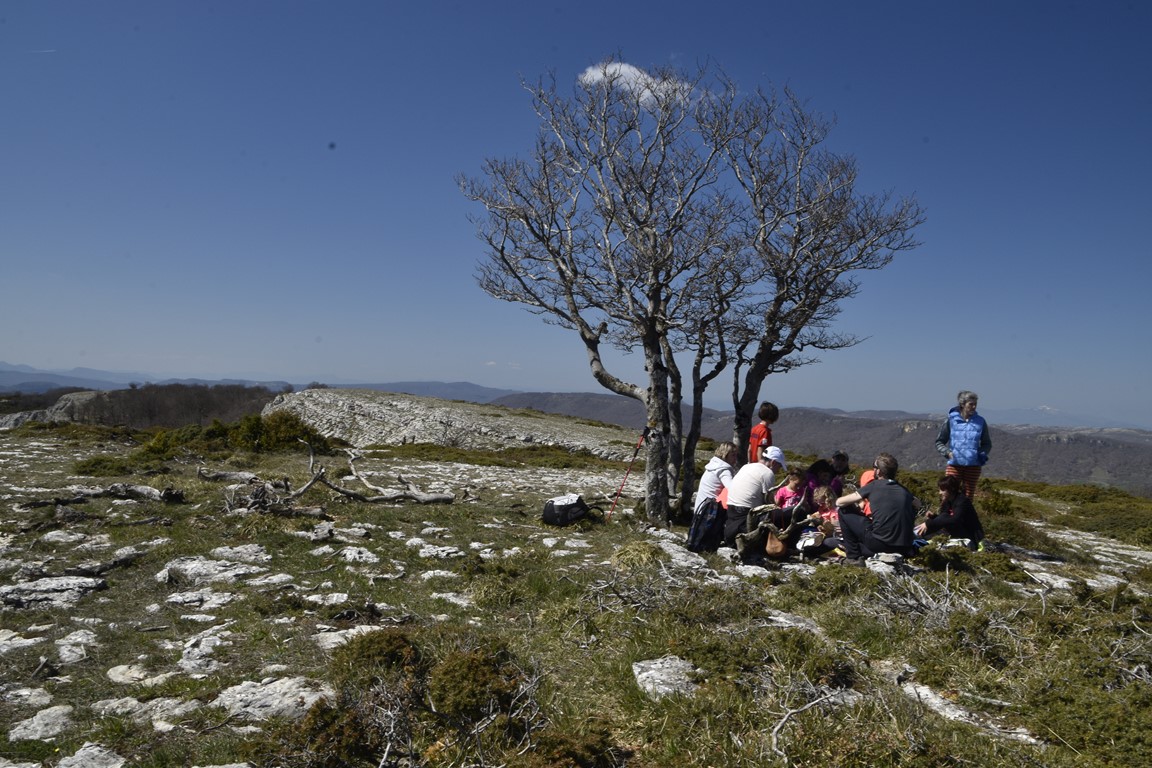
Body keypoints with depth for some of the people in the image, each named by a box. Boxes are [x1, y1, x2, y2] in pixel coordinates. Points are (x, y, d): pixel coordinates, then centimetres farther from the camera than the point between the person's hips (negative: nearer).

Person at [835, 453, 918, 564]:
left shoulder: (874, 486, 0)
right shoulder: (903, 490, 11)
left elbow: (839, 502, 2)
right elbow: (917, 504, 34)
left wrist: (854, 505, 24)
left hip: (880, 543, -4)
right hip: (905, 549, 5)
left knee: (844, 511, 8)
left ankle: (853, 557, 11)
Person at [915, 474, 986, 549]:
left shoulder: (962, 501, -20)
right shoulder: (947, 501, 5)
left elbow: (954, 520, -36)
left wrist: (929, 524, -40)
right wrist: (934, 516, -13)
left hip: (972, 538, -9)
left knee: (944, 518, -24)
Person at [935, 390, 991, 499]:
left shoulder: (980, 421, 4)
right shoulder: (951, 420, -3)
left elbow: (987, 443, 16)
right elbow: (939, 442, 5)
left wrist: (983, 453, -4)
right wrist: (947, 452, -12)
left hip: (973, 465, 3)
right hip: (954, 464, -2)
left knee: (968, 497, 10)